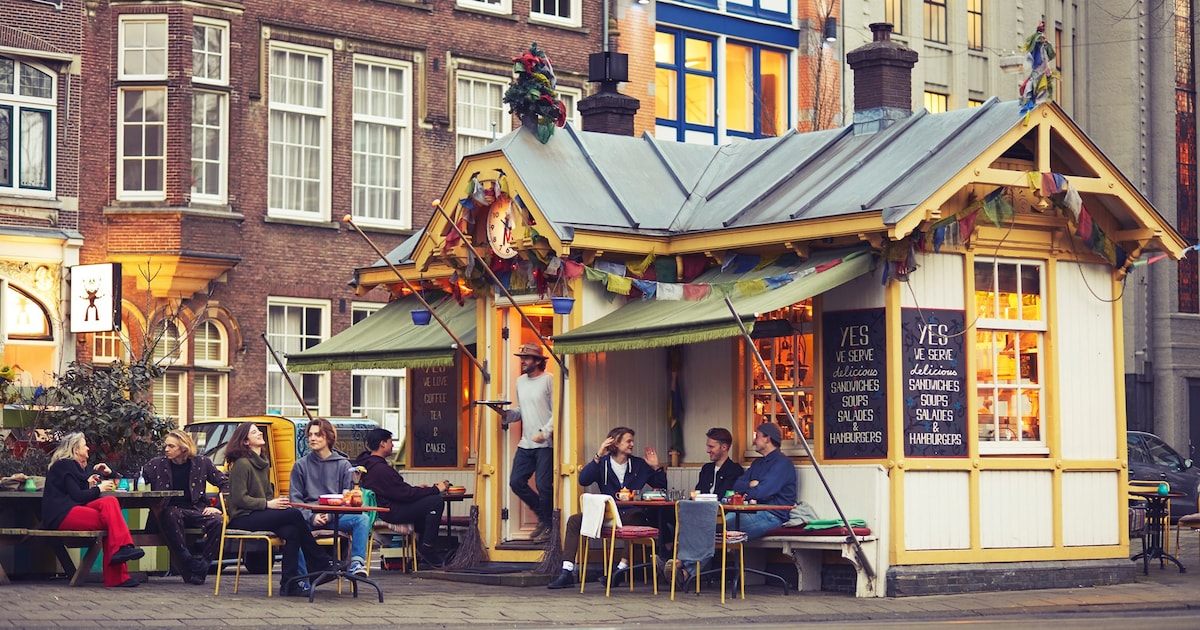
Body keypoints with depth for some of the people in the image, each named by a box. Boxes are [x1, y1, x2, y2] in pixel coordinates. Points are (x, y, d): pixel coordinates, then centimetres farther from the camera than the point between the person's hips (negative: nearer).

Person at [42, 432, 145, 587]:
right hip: (61, 516, -9)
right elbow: (77, 496, -11)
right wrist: (98, 489, -1)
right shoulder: (65, 465, -3)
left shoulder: (74, 466, 27)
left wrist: (89, 486, 5)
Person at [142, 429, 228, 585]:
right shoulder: (157, 464, 7)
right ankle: (188, 562, -30)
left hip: (196, 510, 1)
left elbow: (224, 483, 10)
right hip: (169, 512, -1)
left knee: (217, 521, -29)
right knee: (172, 514, -38)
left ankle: (202, 566, -19)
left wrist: (218, 507, -2)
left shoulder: (201, 463, 6)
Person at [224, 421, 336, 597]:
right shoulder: (242, 464, -9)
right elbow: (239, 499, -15)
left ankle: (290, 582, -20)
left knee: (292, 531, -22)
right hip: (242, 519, -8)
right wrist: (268, 504, -19)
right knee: (295, 515, -23)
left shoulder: (263, 464, 19)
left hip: (259, 515, 8)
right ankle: (322, 564, -13)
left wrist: (277, 502, 1)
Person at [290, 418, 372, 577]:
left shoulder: (343, 465, 11)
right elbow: (296, 498, 6)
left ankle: (357, 562, -33)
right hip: (309, 517, 0)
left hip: (336, 515, 1)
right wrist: (311, 517, -12)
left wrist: (331, 515, -12)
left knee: (362, 519, -28)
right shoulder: (301, 465, 13)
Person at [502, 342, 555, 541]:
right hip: (526, 443, 7)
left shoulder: (548, 380, -7)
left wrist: (545, 432, -20)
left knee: (543, 486, -6)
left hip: (545, 444, -7)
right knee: (516, 482, 3)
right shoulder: (520, 381, 16)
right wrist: (506, 414, 0)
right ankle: (544, 516, 20)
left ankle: (548, 526, 11)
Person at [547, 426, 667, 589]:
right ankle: (567, 572, -20)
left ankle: (623, 566, -35)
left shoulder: (639, 465, 13)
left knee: (638, 519, -37)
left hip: (630, 514, -1)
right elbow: (583, 480, -11)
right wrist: (598, 457, -16)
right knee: (574, 520, -17)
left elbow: (661, 486, 17)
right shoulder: (603, 463, 8)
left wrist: (656, 468, 0)